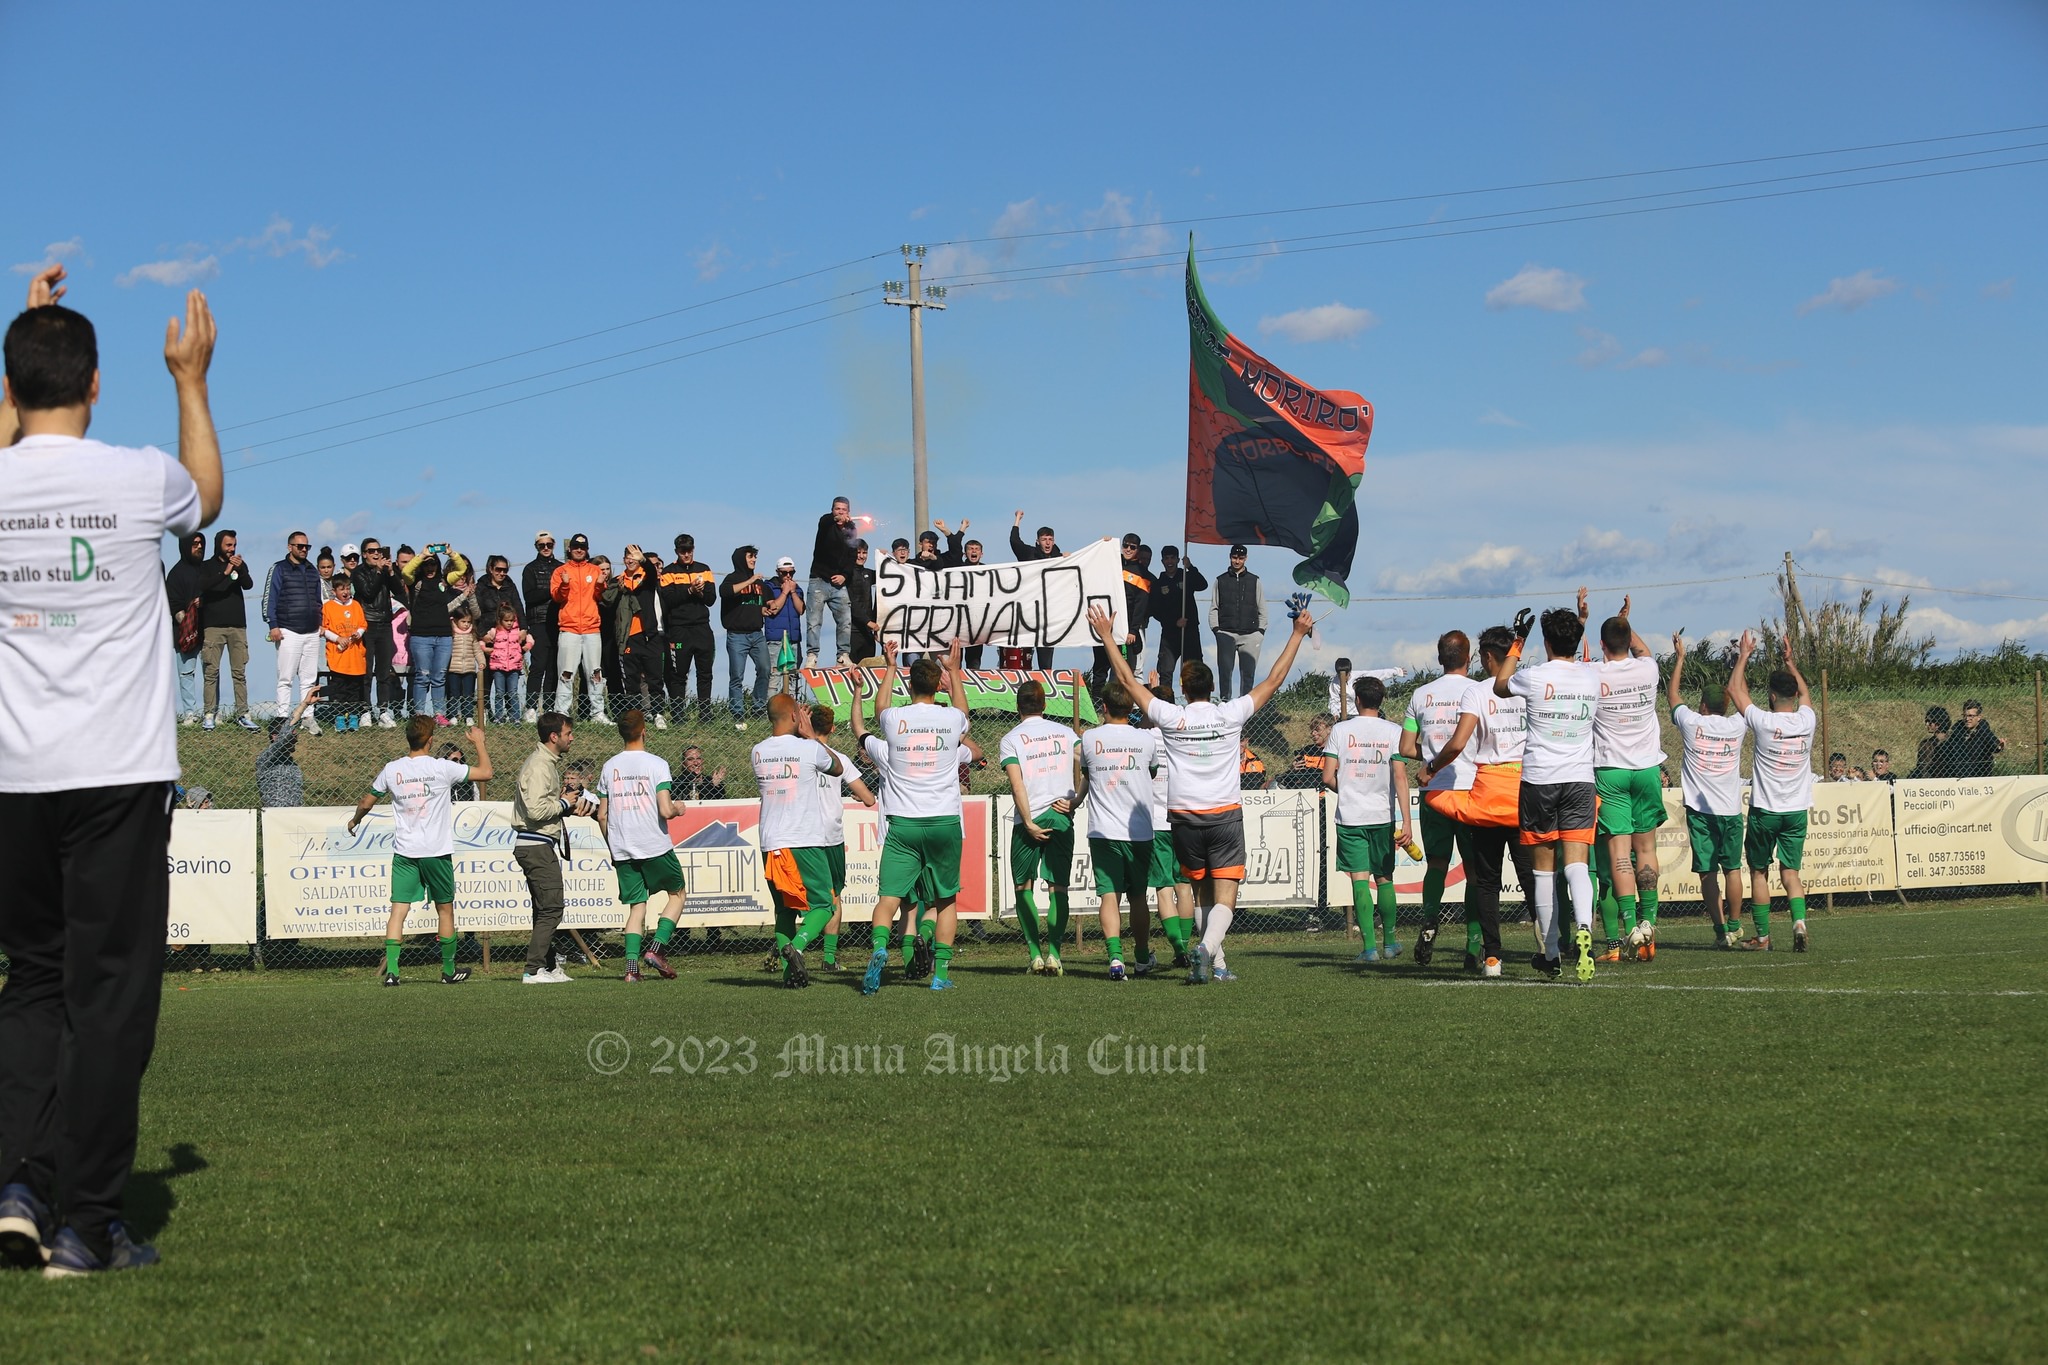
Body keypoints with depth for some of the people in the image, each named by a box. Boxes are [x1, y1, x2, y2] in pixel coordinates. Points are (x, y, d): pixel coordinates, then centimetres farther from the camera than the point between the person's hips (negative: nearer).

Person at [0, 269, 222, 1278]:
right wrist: (190, 379, 30)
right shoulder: (138, 478, -7)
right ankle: (84, 1224, 3)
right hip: (119, 775, -3)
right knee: (109, 995, 1)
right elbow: (207, 498, 20)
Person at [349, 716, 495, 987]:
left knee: (398, 910, -1)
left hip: (403, 852, 2)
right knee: (445, 909, 12)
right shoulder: (442, 768, -9)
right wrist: (479, 742, 13)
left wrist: (354, 821, 32)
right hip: (437, 852, -2)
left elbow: (366, 803, 11)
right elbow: (485, 773, -3)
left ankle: (391, 970, -14)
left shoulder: (391, 770, 1)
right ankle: (449, 971, 21)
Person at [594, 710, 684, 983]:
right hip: (656, 847, -4)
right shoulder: (656, 764, -9)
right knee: (676, 893, 16)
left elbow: (602, 816, 8)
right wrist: (678, 809, 6)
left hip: (622, 849, 4)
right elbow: (665, 810, -17)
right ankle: (656, 948, 1)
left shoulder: (609, 767, 6)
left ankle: (632, 965, -7)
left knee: (636, 906, 8)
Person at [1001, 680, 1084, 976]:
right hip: (1061, 818, 2)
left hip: (1029, 820, -2)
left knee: (1023, 887, 10)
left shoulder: (1010, 740, 1)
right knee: (1058, 888, 5)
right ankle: (1054, 952, -9)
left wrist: (1029, 823, -9)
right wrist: (1074, 801, -1)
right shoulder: (1066, 733, 11)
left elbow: (1017, 785, -8)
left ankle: (1035, 954, 0)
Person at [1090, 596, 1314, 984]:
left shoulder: (1170, 717, -2)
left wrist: (1107, 637, 14)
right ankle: (1207, 948, -30)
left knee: (1205, 896, 15)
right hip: (1225, 816, -1)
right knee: (1224, 900, -5)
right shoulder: (1230, 715, -2)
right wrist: (1298, 634, 13)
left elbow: (1127, 680, 6)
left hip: (1184, 817, 1)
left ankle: (1217, 964, 13)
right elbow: (1274, 680, 6)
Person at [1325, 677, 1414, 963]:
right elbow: (1400, 776, -7)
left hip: (1349, 816, -1)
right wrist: (1407, 821, -8)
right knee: (1384, 878, 13)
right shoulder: (1394, 731, 0)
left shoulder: (1340, 730, 0)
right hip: (1382, 816, 1)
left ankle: (1369, 945, -10)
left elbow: (1328, 777, -4)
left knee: (1360, 880, -3)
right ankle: (1391, 942, 21)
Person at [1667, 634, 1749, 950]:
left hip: (1699, 808, -1)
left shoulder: (1692, 723, -3)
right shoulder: (1736, 726, 1)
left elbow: (1672, 694, 13)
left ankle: (1721, 930, -2)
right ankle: (1734, 927, 5)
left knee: (1707, 872, 0)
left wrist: (1680, 658, 23)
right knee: (1732, 869, 7)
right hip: (1730, 808, 1)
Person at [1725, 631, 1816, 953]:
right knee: (1790, 872, 6)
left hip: (1765, 810, -3)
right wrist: (1790, 663, 30)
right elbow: (1805, 694, 21)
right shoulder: (1806, 721, -3)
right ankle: (1799, 921, -18)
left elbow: (1735, 691, 2)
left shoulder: (1763, 722, -13)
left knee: (1759, 872, 10)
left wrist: (1743, 655, 12)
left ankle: (1763, 937, 11)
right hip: (1797, 809, 3)